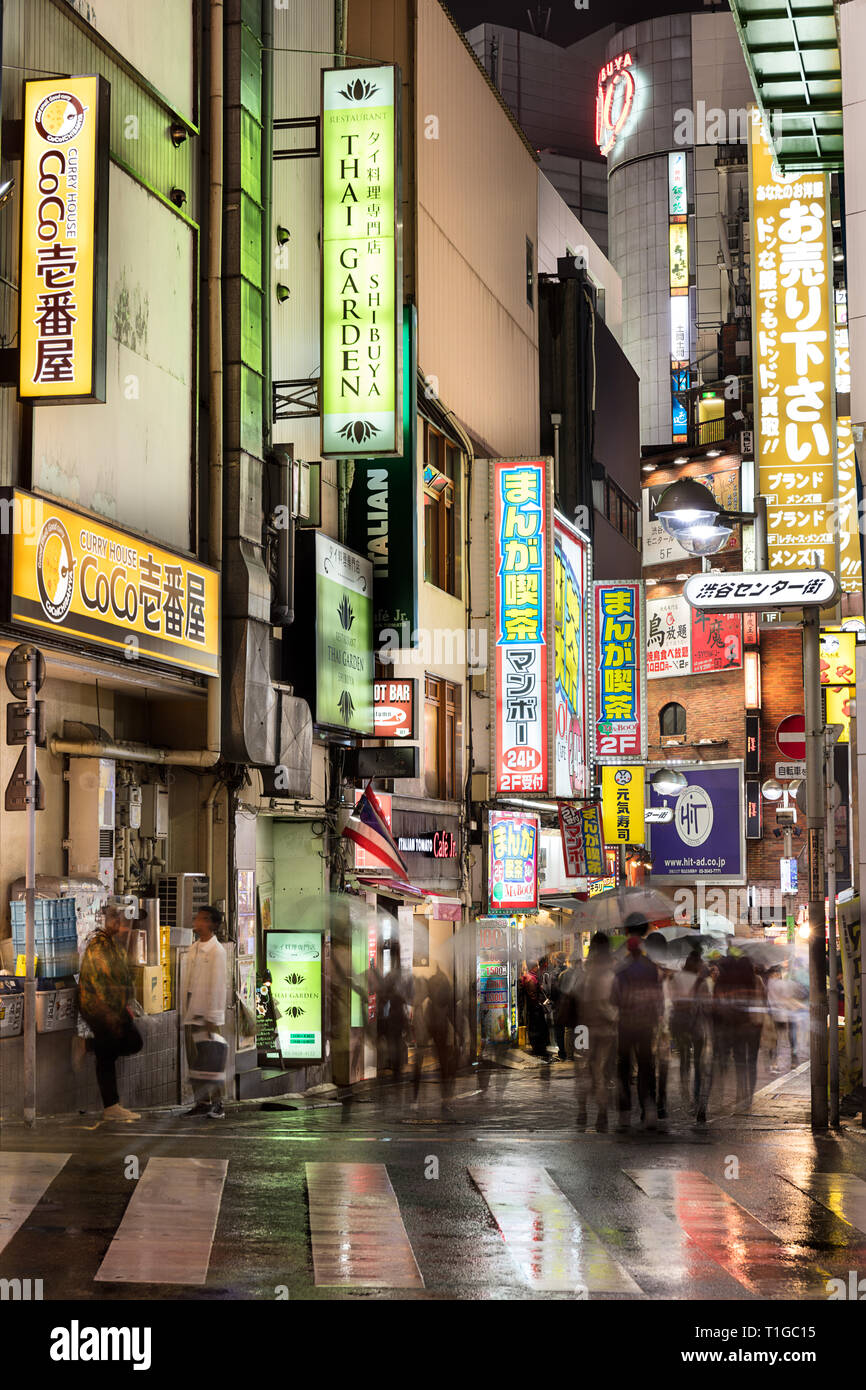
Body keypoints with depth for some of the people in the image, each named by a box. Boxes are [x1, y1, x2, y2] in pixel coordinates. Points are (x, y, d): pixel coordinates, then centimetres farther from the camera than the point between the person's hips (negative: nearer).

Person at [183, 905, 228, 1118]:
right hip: (192, 1013, 8)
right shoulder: (193, 948, 14)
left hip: (208, 1014, -8)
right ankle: (202, 1101, 17)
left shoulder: (216, 951, -10)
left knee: (211, 1058, -8)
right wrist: (186, 1010, 14)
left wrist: (212, 1018, -16)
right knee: (195, 1058, 10)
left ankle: (217, 1105, -6)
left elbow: (217, 986, -13)